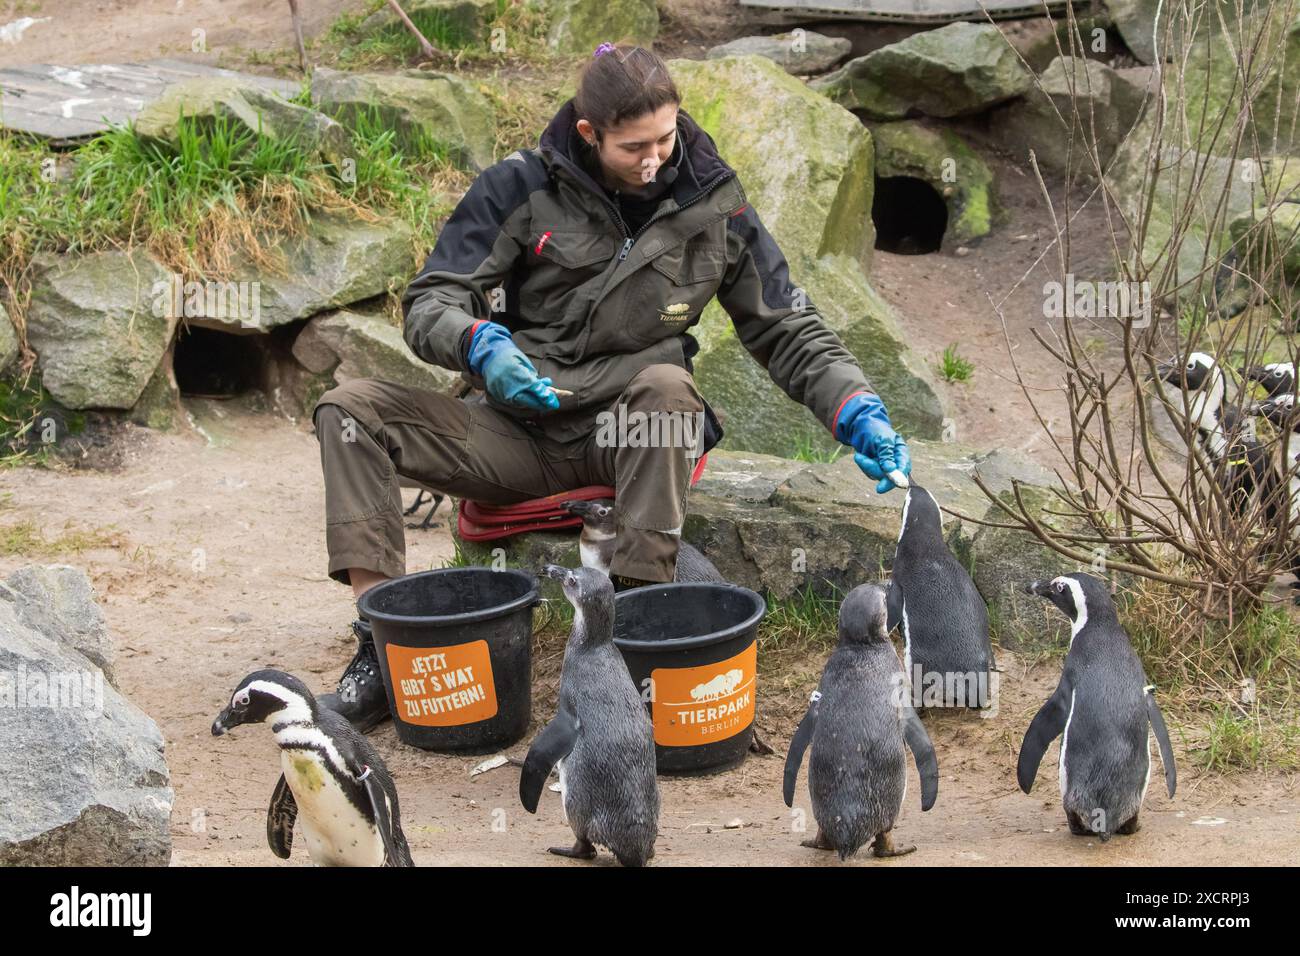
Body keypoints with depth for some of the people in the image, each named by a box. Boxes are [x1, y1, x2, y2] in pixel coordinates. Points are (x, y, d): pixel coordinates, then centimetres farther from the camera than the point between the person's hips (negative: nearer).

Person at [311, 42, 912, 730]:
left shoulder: (712, 206, 1)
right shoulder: (521, 189, -4)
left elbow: (788, 333, 6)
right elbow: (430, 304, -6)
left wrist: (859, 412, -10)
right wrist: (482, 346, -29)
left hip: (627, 440, -1)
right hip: (517, 434, 1)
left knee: (666, 384, -36)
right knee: (350, 410, -18)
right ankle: (382, 643, -25)